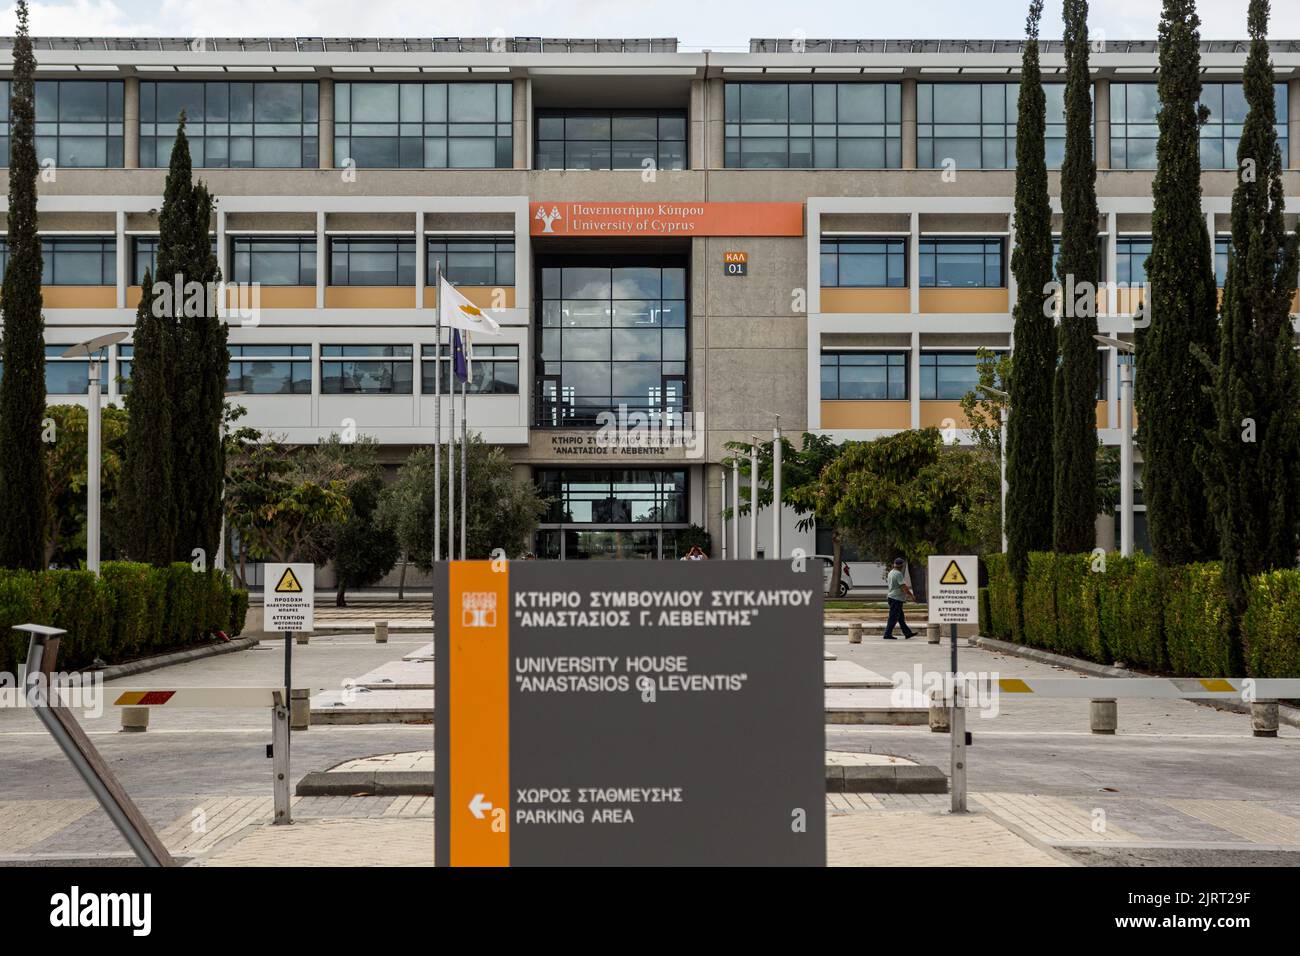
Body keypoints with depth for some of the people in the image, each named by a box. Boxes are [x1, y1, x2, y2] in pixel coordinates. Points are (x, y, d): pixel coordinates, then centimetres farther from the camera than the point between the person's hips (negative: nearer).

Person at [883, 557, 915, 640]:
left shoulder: (891, 573, 13)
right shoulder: (898, 574, -18)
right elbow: (903, 587, -22)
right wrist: (911, 595, -13)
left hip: (892, 598, 10)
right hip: (896, 599, -10)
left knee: (901, 618, 13)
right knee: (893, 618, -5)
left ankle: (907, 633, 18)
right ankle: (887, 634, -2)